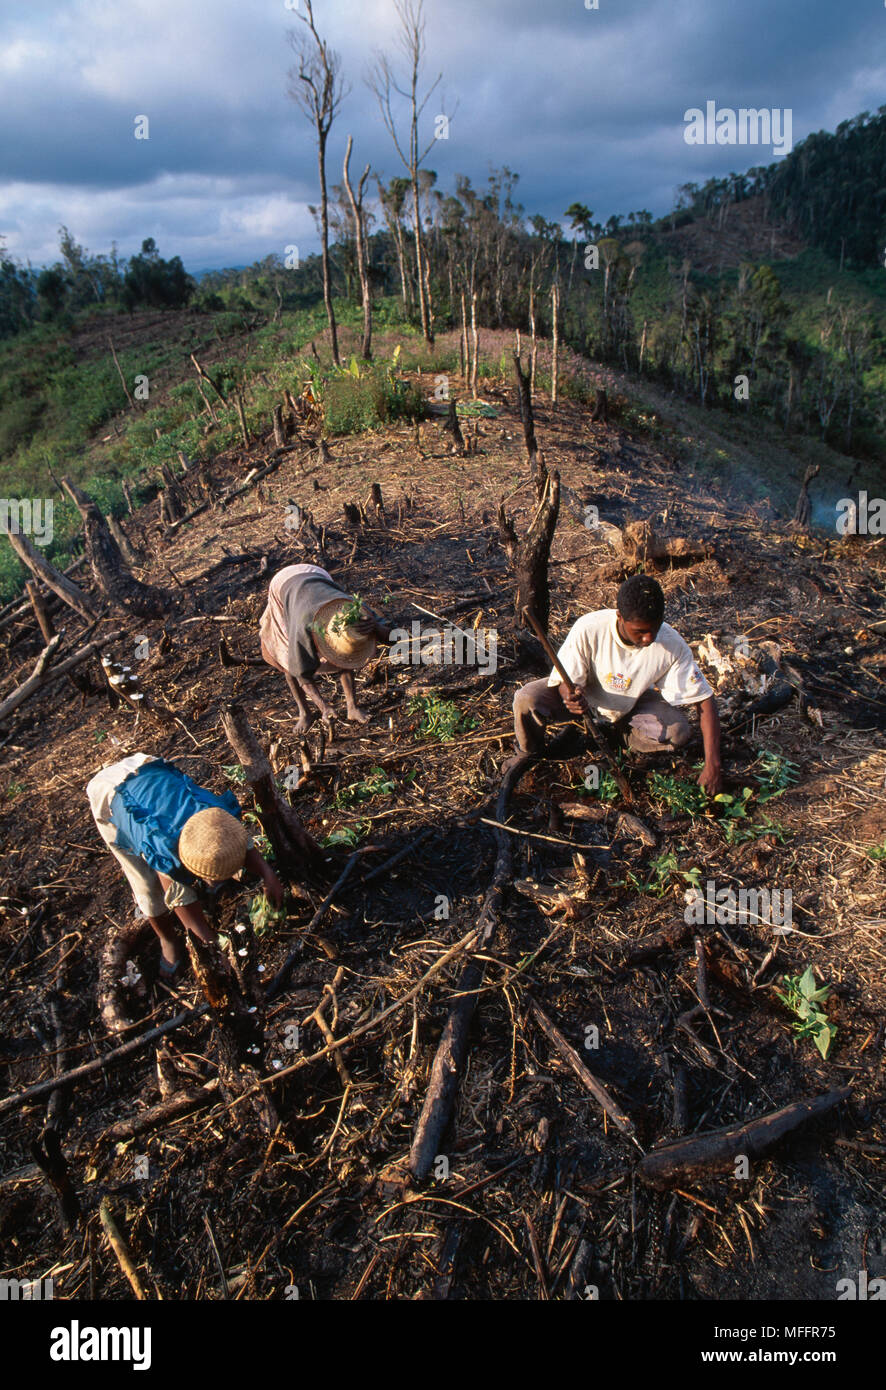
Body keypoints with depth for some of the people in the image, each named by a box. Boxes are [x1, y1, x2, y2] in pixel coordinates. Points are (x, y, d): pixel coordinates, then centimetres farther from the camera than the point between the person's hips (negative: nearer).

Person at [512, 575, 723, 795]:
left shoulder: (672, 645, -28)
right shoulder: (589, 629, -33)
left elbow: (705, 699, -23)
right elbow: (565, 680, -22)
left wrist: (712, 765, -29)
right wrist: (570, 695, -49)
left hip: (632, 703, 2)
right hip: (584, 692, -2)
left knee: (678, 732, -25)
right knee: (526, 699, -28)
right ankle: (531, 753, 4)